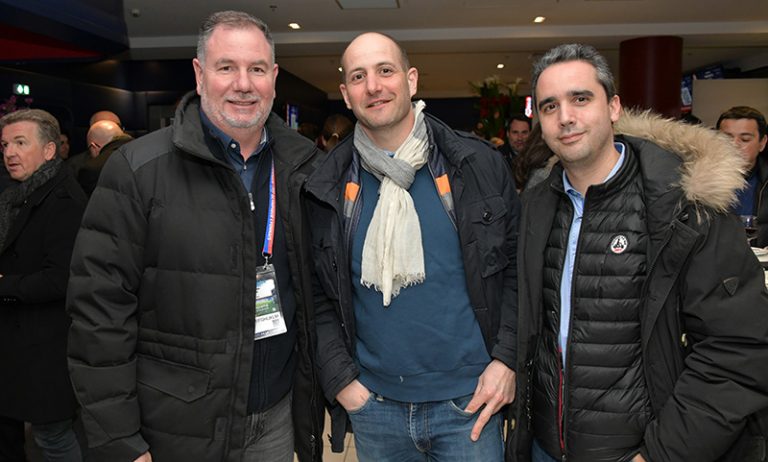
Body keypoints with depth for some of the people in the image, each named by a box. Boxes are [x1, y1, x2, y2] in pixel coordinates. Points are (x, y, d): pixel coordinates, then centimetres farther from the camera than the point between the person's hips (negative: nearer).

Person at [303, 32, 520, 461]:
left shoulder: (478, 164, -4)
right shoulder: (328, 186, -2)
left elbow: (517, 265, 1)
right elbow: (318, 294, 3)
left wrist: (506, 360, -6)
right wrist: (341, 379, -3)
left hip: (470, 402, -1)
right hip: (373, 406, 2)